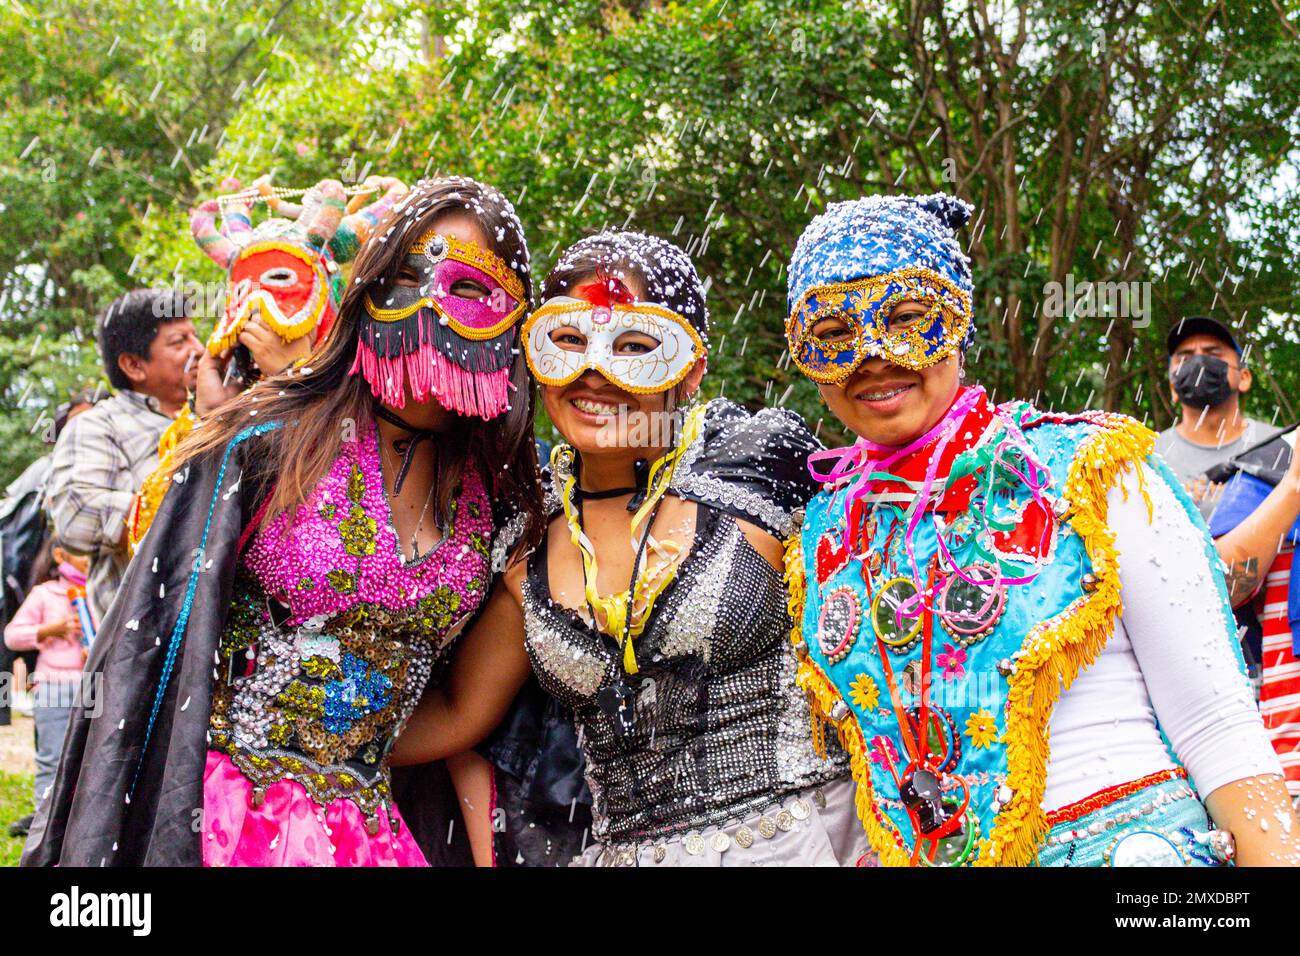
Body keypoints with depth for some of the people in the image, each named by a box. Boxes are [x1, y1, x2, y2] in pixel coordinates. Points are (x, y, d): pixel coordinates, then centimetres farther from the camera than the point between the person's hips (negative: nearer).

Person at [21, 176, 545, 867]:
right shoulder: (268, 442, -10)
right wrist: (106, 846, -12)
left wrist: (480, 845, 3)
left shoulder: (498, 501, 0)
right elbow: (154, 650, -10)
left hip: (371, 827, 4)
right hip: (221, 808, -3)